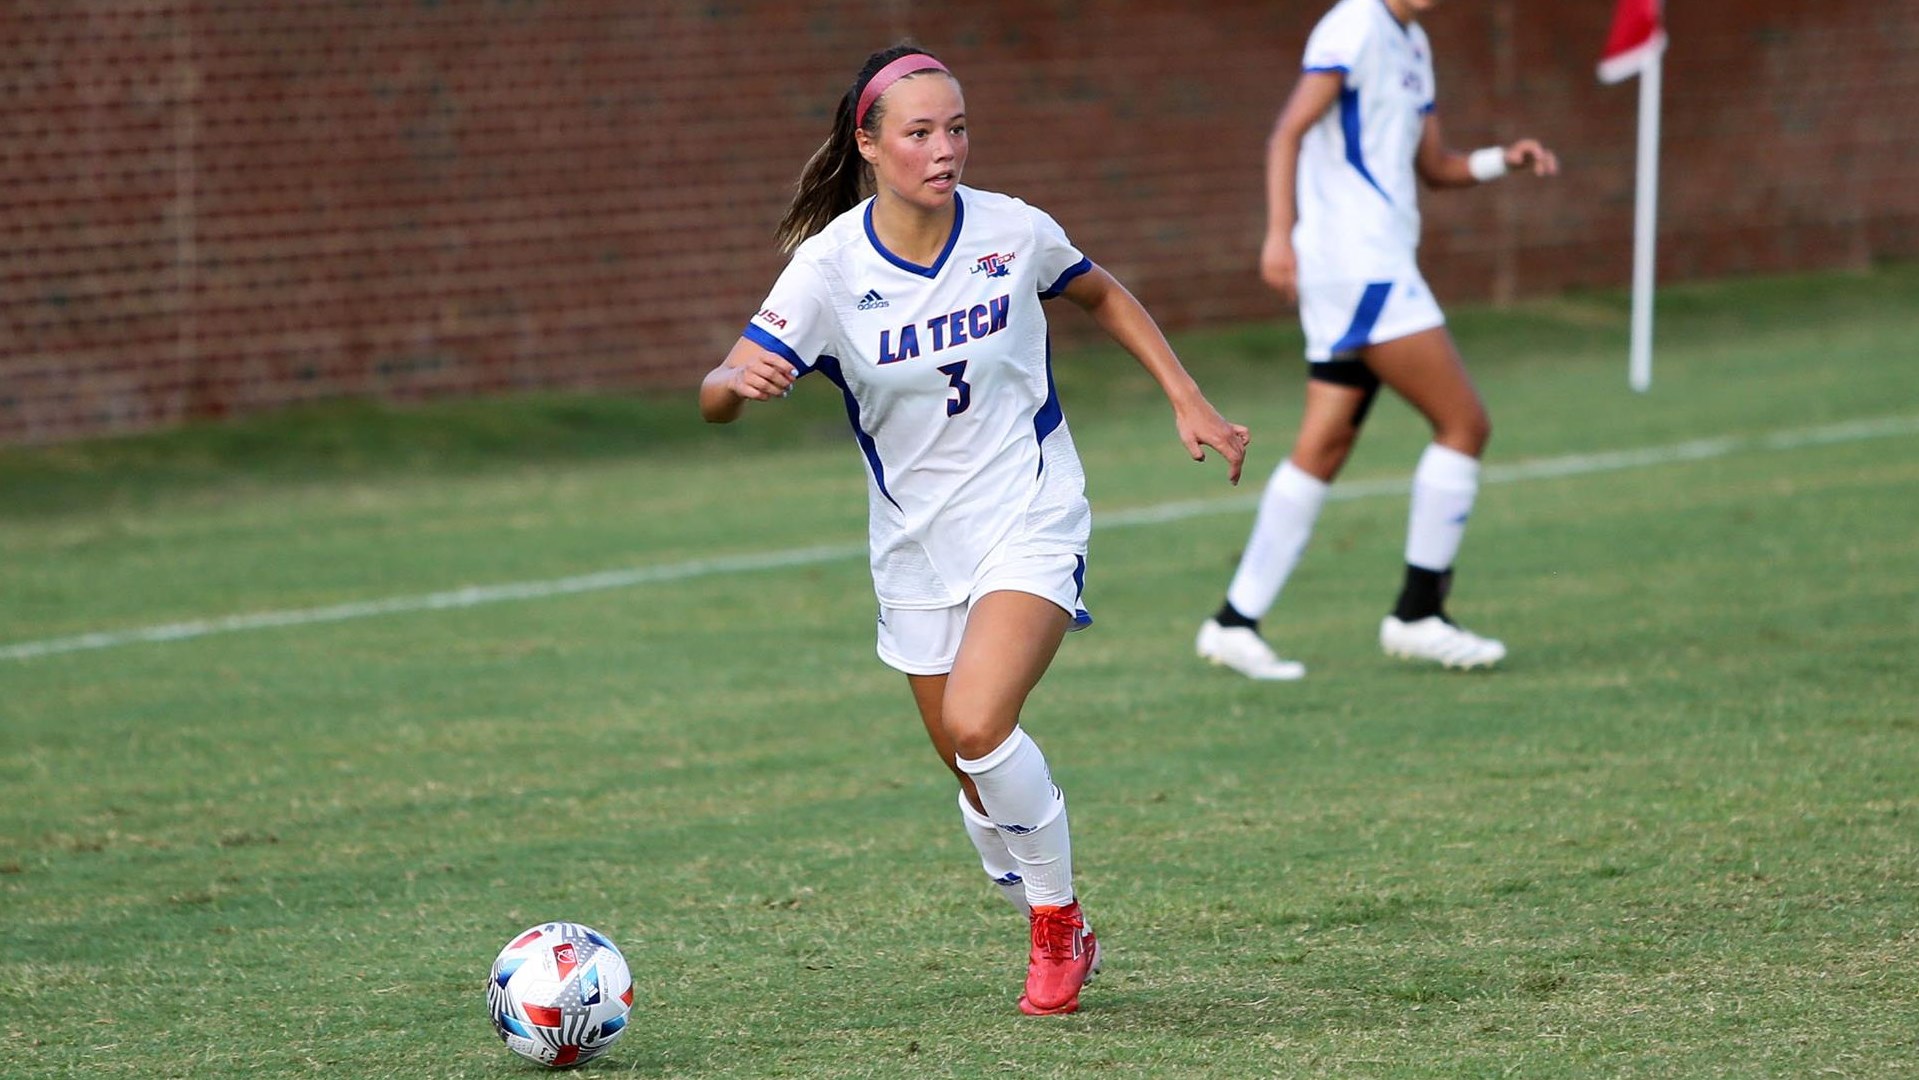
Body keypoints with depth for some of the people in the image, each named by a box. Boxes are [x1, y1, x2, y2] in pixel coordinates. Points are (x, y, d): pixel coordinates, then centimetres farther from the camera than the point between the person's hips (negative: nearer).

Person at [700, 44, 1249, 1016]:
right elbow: (715, 397, -20)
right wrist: (741, 378, -44)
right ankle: (1056, 941, 32)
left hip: (1032, 521, -2)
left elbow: (1103, 298, 12)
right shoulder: (830, 266, -13)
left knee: (976, 725, -24)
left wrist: (1188, 400, 9)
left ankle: (1060, 914, -3)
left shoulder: (1013, 233, -10)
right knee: (980, 786, 7)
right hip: (916, 550, 2)